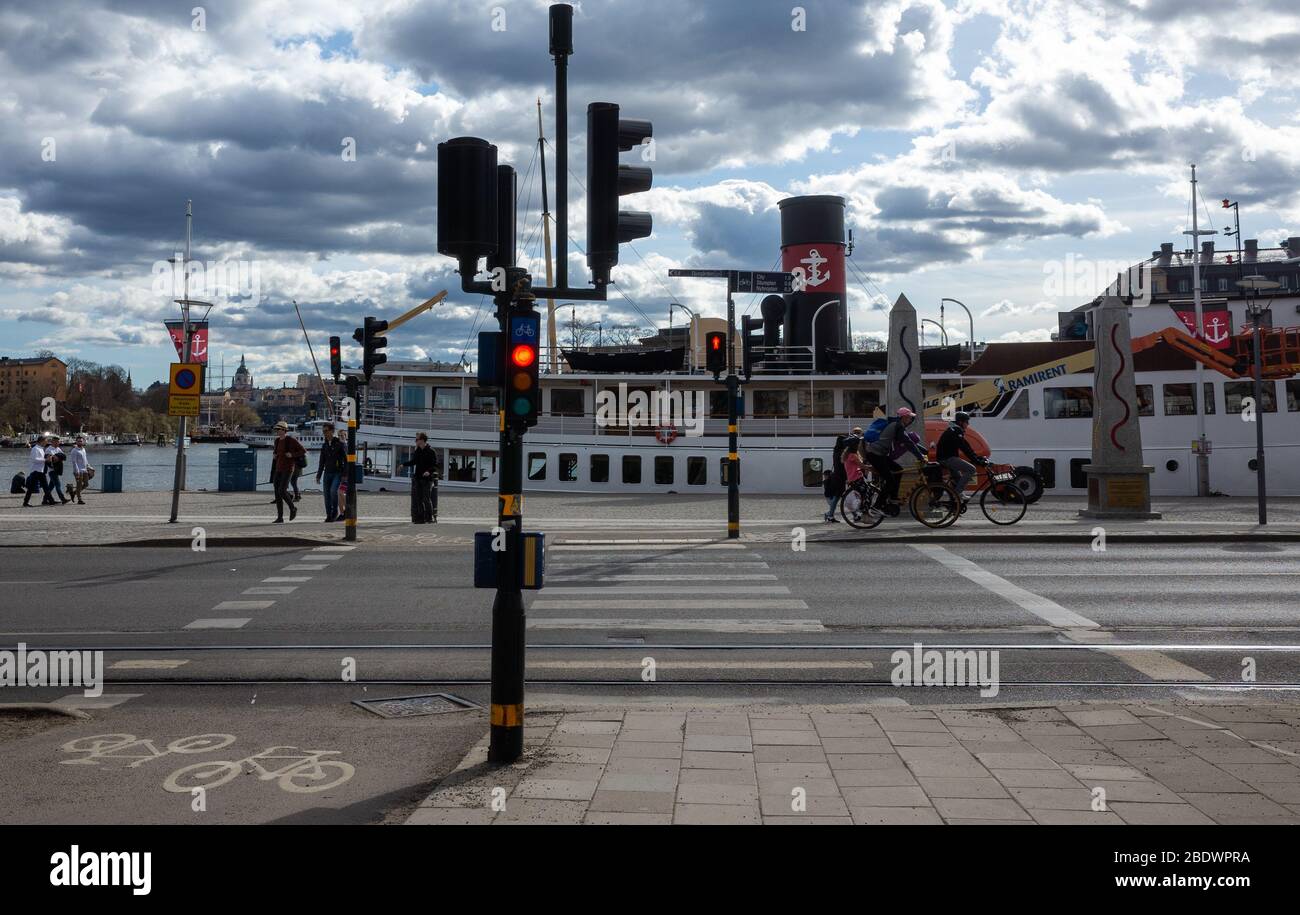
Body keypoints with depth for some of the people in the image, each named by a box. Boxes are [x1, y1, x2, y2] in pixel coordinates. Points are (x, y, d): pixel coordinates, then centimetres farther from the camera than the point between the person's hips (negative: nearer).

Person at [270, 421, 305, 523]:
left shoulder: (292, 440, -9)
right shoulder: (277, 440, 12)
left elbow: (304, 452, -7)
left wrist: (292, 455, -17)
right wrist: (274, 456, 7)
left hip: (288, 469, -7)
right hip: (278, 469, 7)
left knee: (282, 491, -18)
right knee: (277, 493, 1)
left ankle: (293, 508, 8)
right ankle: (280, 518, 4)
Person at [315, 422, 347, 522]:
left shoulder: (339, 443, -6)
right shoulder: (324, 445, 11)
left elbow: (345, 459, -7)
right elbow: (322, 462, 17)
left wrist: (345, 474, -13)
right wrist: (318, 475, 13)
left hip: (338, 473, -5)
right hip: (327, 473, 5)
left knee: (333, 491, -22)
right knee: (327, 494, 0)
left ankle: (335, 511, -4)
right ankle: (329, 515, 9)